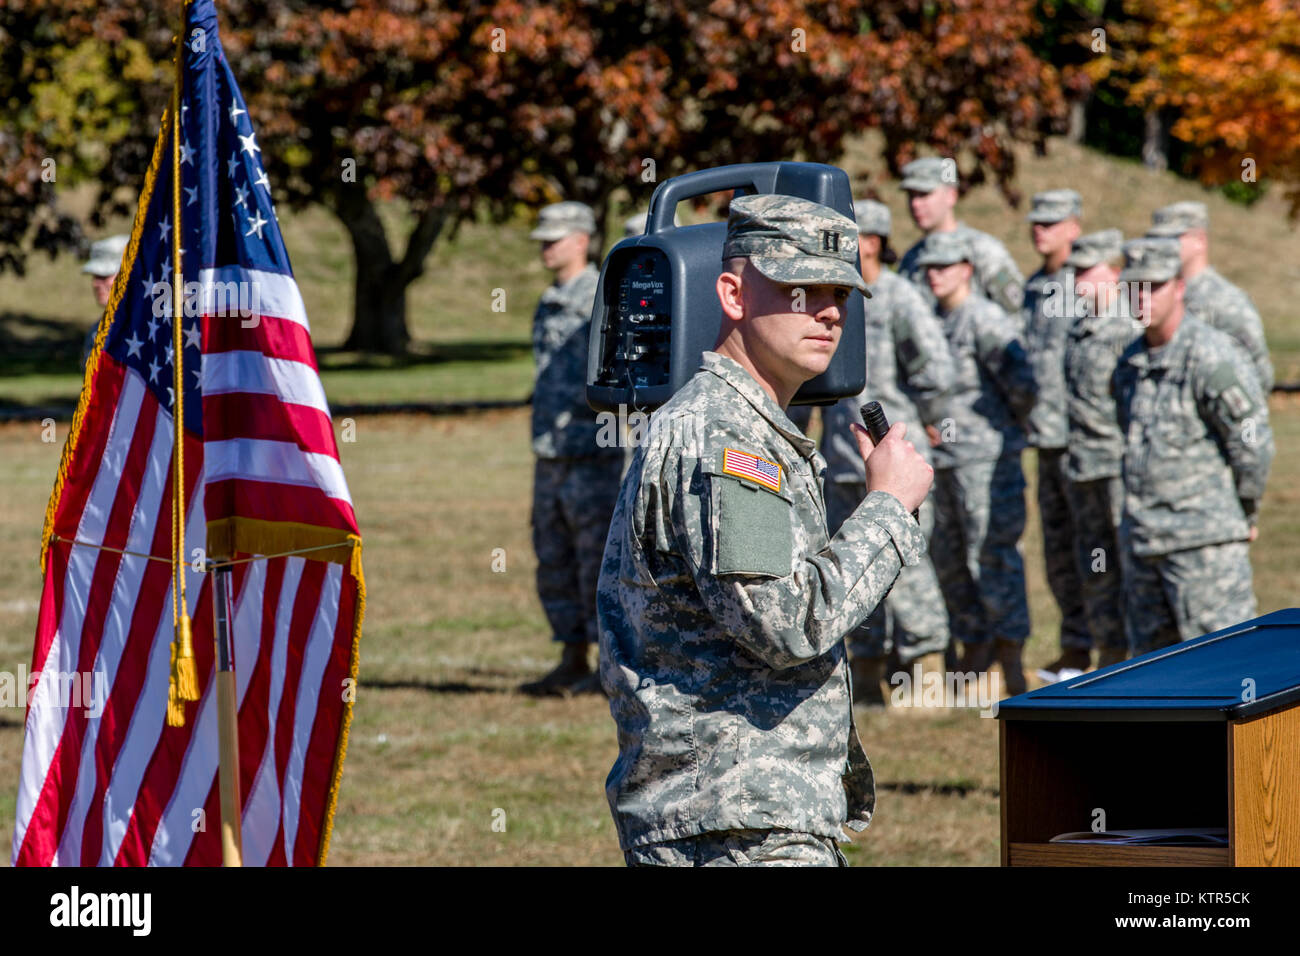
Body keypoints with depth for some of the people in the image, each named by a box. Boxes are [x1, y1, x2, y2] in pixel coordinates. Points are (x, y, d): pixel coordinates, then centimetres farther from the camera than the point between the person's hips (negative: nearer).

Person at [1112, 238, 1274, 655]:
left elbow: (1253, 444, -12)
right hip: (1142, 542, 8)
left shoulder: (1212, 357, -15)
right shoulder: (1131, 363, 11)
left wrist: (1244, 517, -3)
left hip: (1205, 542, -8)